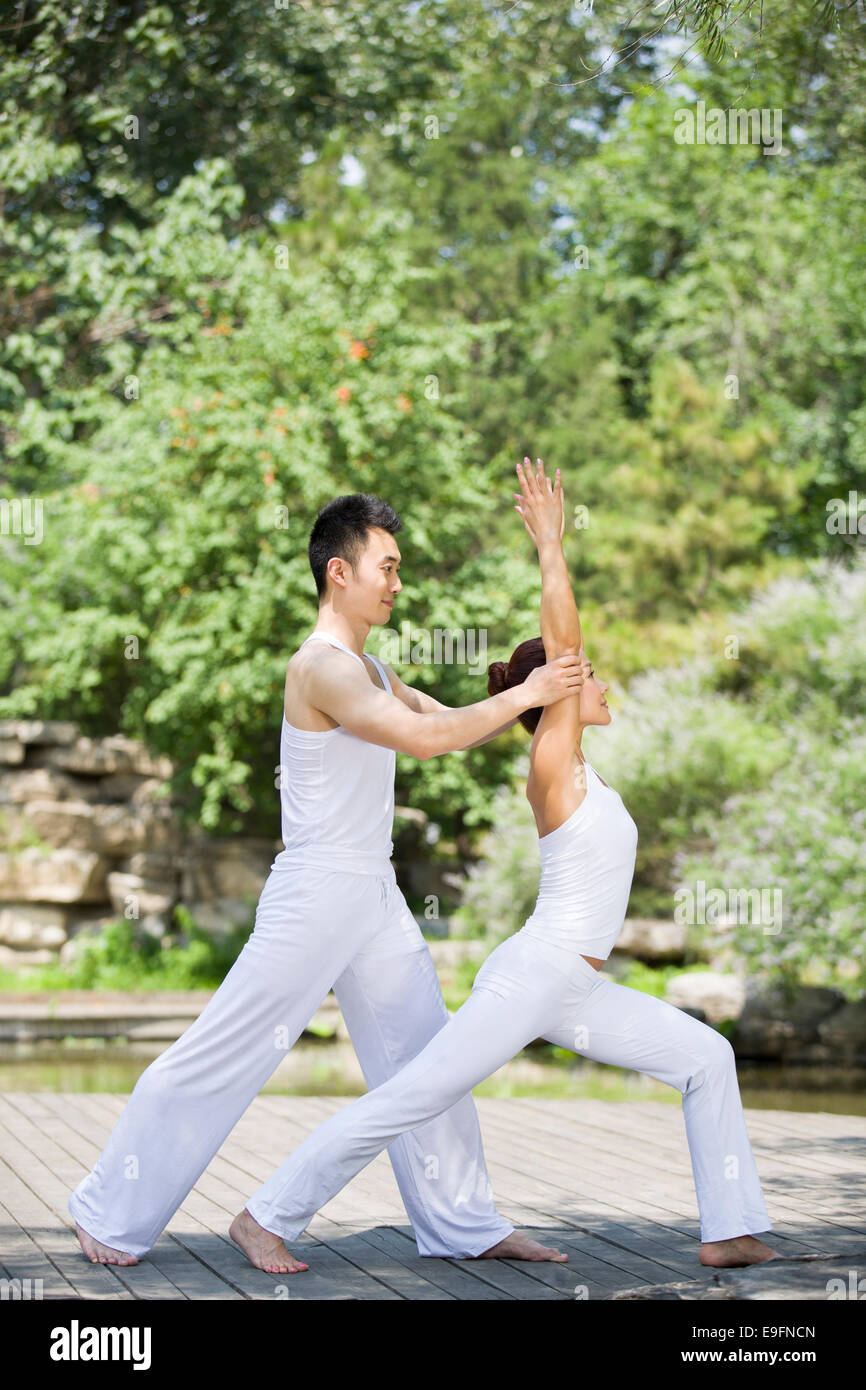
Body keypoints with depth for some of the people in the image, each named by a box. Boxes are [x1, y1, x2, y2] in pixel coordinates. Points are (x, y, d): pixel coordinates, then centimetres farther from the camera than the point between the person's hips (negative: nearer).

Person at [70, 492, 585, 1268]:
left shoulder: (369, 671, 15)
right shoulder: (322, 665, -16)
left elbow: (454, 725, 19)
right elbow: (423, 738, -26)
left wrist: (539, 699, 5)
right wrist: (523, 696, -19)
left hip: (376, 898, 9)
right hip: (316, 892, -9)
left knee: (426, 1060, 9)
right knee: (221, 1059, -3)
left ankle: (463, 1225, 15)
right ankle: (110, 1216, 7)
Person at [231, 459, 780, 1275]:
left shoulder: (573, 766, 15)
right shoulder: (552, 767, -11)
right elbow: (562, 640, -15)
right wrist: (550, 546, -14)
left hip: (574, 993, 9)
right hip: (531, 975, -9)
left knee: (706, 1058, 4)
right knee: (405, 1103, -6)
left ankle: (728, 1231, 2)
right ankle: (268, 1216, 3)